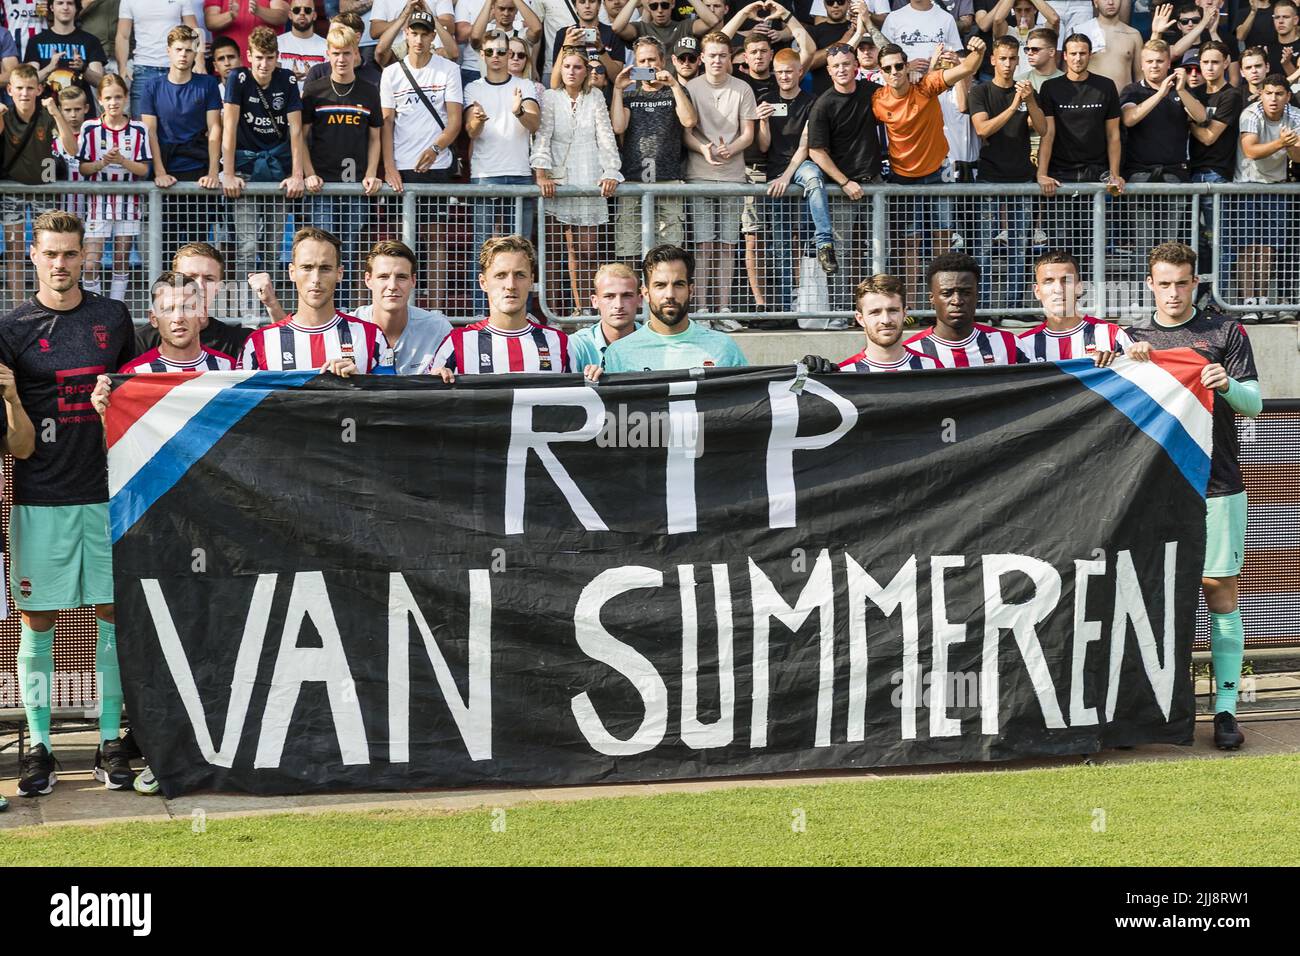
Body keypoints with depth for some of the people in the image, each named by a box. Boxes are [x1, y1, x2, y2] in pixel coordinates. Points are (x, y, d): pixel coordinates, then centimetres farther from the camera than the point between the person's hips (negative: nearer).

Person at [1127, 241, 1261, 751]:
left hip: (1216, 484, -2)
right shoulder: (1132, 338, 11)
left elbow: (1254, 402, 2)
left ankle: (1225, 709, -1)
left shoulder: (1225, 331, 6)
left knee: (1220, 592, -3)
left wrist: (1227, 385, -20)